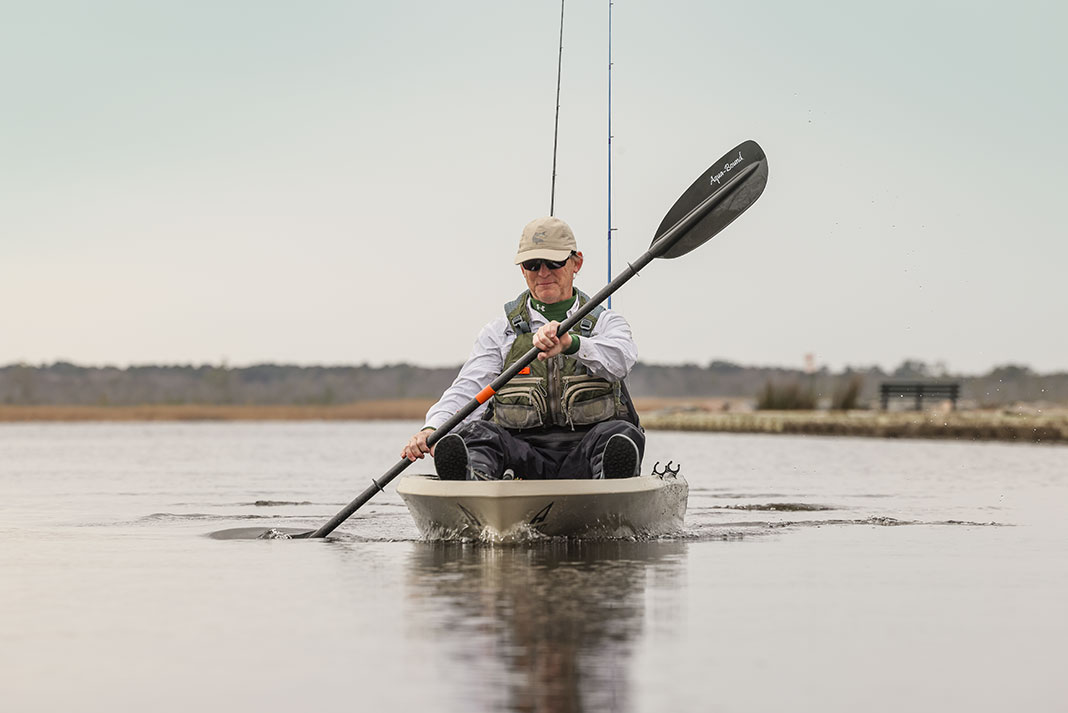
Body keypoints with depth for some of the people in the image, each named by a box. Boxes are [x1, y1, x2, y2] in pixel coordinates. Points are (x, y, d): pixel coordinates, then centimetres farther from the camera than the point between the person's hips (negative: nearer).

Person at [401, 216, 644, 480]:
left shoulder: (606, 323, 15)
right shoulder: (499, 331, 18)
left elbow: (621, 358, -10)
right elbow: (468, 389, 3)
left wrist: (571, 344, -32)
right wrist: (433, 428, -20)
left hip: (582, 461, 0)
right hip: (521, 455, 1)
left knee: (622, 435, -32)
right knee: (472, 433, -29)